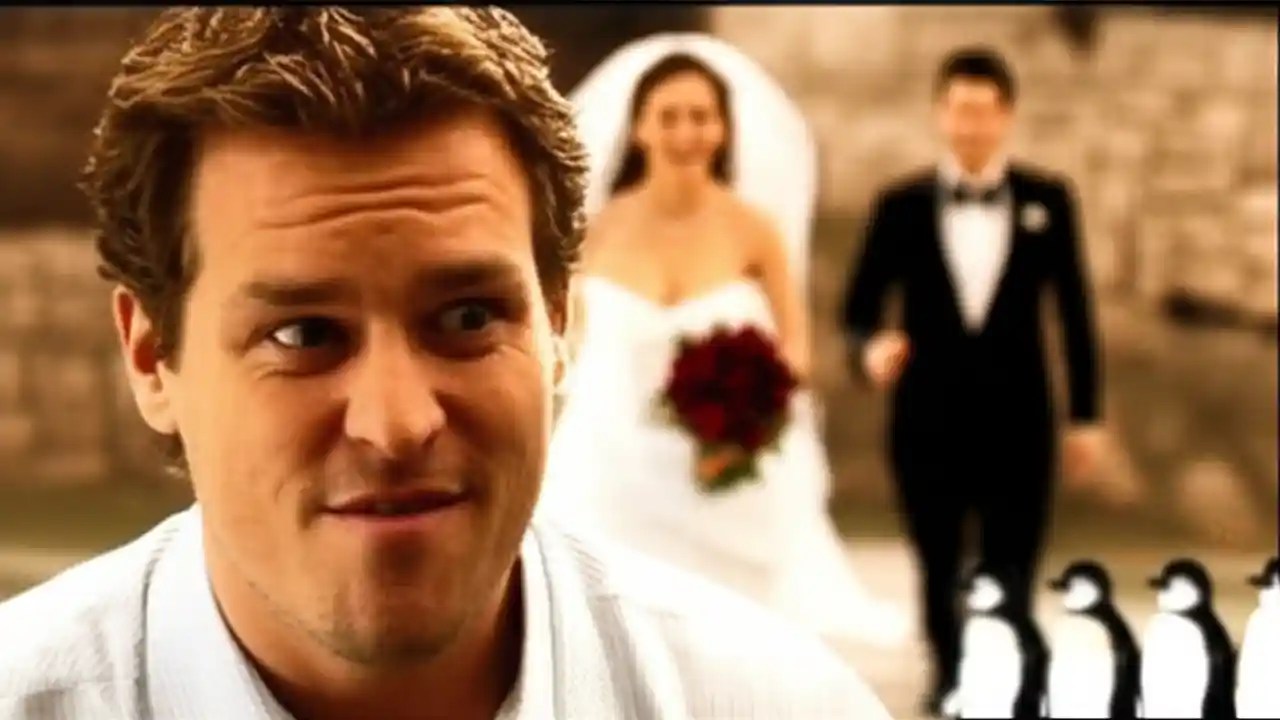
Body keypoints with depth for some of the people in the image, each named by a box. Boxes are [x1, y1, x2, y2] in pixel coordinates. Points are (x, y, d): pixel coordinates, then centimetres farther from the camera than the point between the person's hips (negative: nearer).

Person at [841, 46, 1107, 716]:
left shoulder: (1048, 200, 2)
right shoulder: (901, 204, 0)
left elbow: (1074, 310, 5)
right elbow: (859, 306, 3)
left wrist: (1086, 415, 4)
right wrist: (871, 348, -21)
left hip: (1016, 417, -1)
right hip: (928, 417, 1)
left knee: (1011, 577, -1)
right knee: (939, 568, 11)